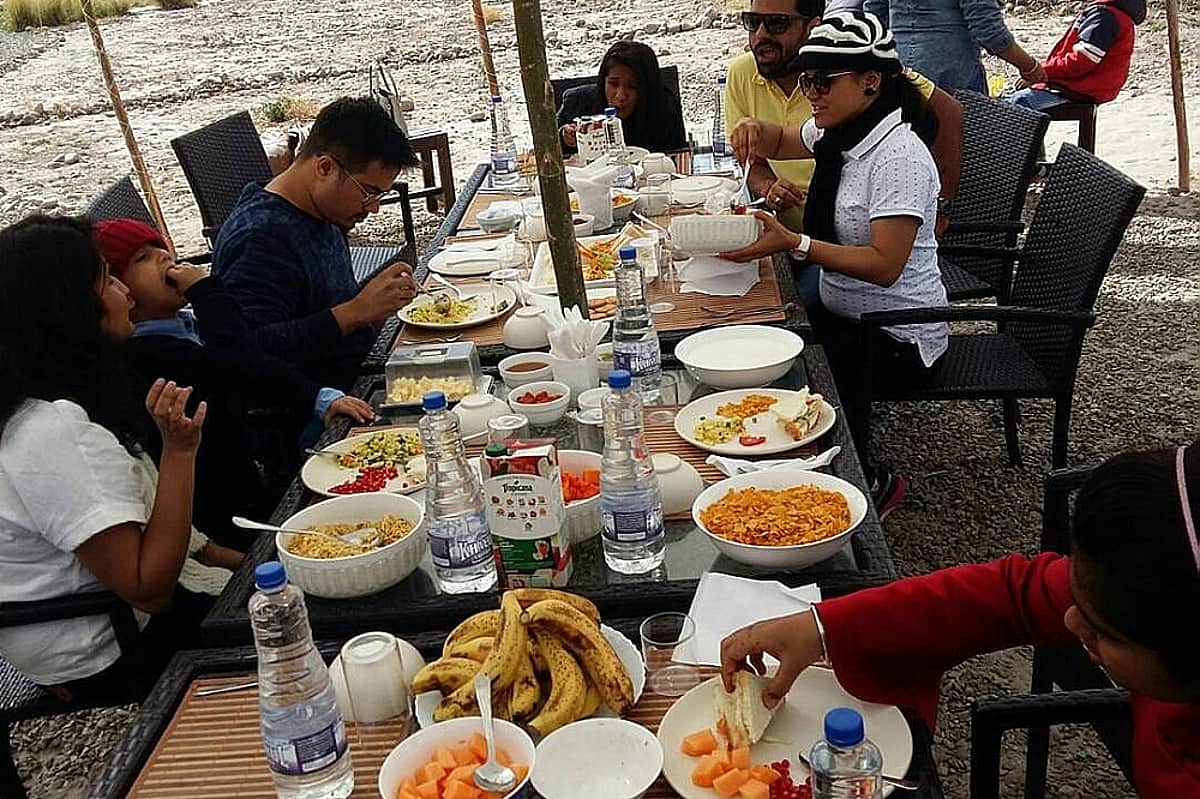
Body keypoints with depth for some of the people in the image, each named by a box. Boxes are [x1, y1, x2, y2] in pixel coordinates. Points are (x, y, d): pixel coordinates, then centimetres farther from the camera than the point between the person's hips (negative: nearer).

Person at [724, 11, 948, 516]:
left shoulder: (899, 158, -24)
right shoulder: (840, 131, 3)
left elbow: (885, 265, -29)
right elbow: (782, 143, 24)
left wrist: (793, 243, -34)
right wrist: (756, 131, 0)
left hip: (896, 338, -9)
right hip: (842, 312, 9)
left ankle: (869, 482, 5)